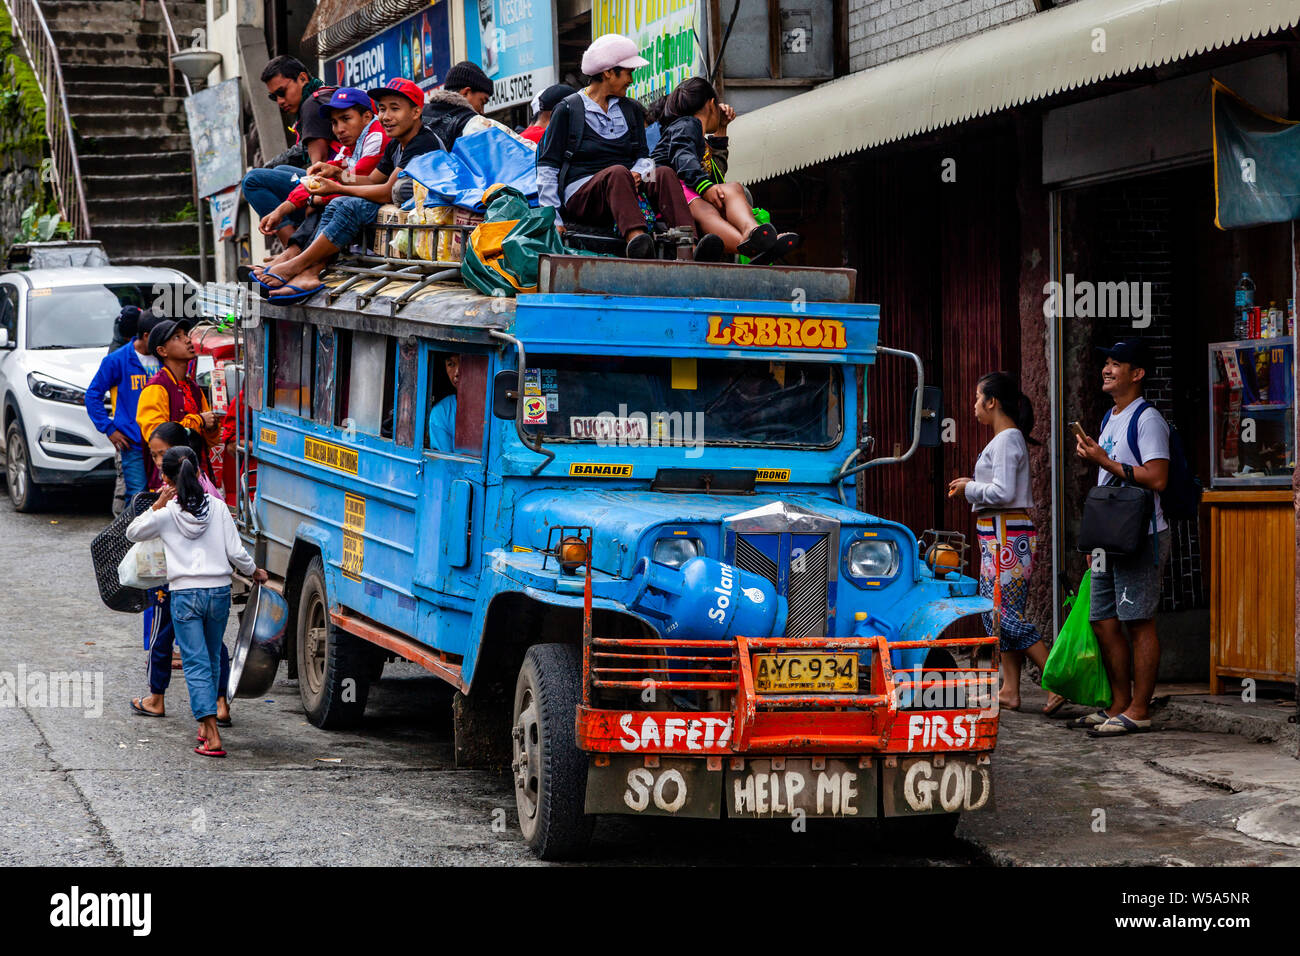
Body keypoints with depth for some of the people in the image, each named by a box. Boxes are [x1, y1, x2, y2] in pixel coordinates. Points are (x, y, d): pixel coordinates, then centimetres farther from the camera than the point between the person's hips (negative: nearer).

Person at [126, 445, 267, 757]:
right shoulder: (217, 507, 0)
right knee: (212, 659, 19)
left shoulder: (166, 513, -5)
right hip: (219, 591, 3)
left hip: (185, 594, -3)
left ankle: (212, 736, -15)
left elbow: (132, 532, 12)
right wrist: (254, 572, 16)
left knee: (196, 663, -4)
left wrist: (157, 505, 5)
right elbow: (235, 552, -1)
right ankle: (206, 723, 28)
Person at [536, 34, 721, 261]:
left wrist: (637, 174, -6)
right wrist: (552, 218, -6)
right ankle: (636, 243, -65)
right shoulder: (568, 110, 7)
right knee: (617, 172, -36)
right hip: (581, 193, -4)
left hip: (625, 189, 4)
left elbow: (643, 156, 21)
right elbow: (547, 166, 4)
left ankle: (691, 248, -52)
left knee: (664, 173, -27)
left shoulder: (631, 109, 22)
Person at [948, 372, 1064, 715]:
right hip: (1000, 535, 10)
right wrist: (972, 485, 14)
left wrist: (969, 488, -8)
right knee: (998, 613, 10)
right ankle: (1010, 690, 11)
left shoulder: (1005, 440, -13)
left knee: (1005, 613, -10)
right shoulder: (1011, 438, 17)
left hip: (1006, 535, -10)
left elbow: (1004, 493, -22)